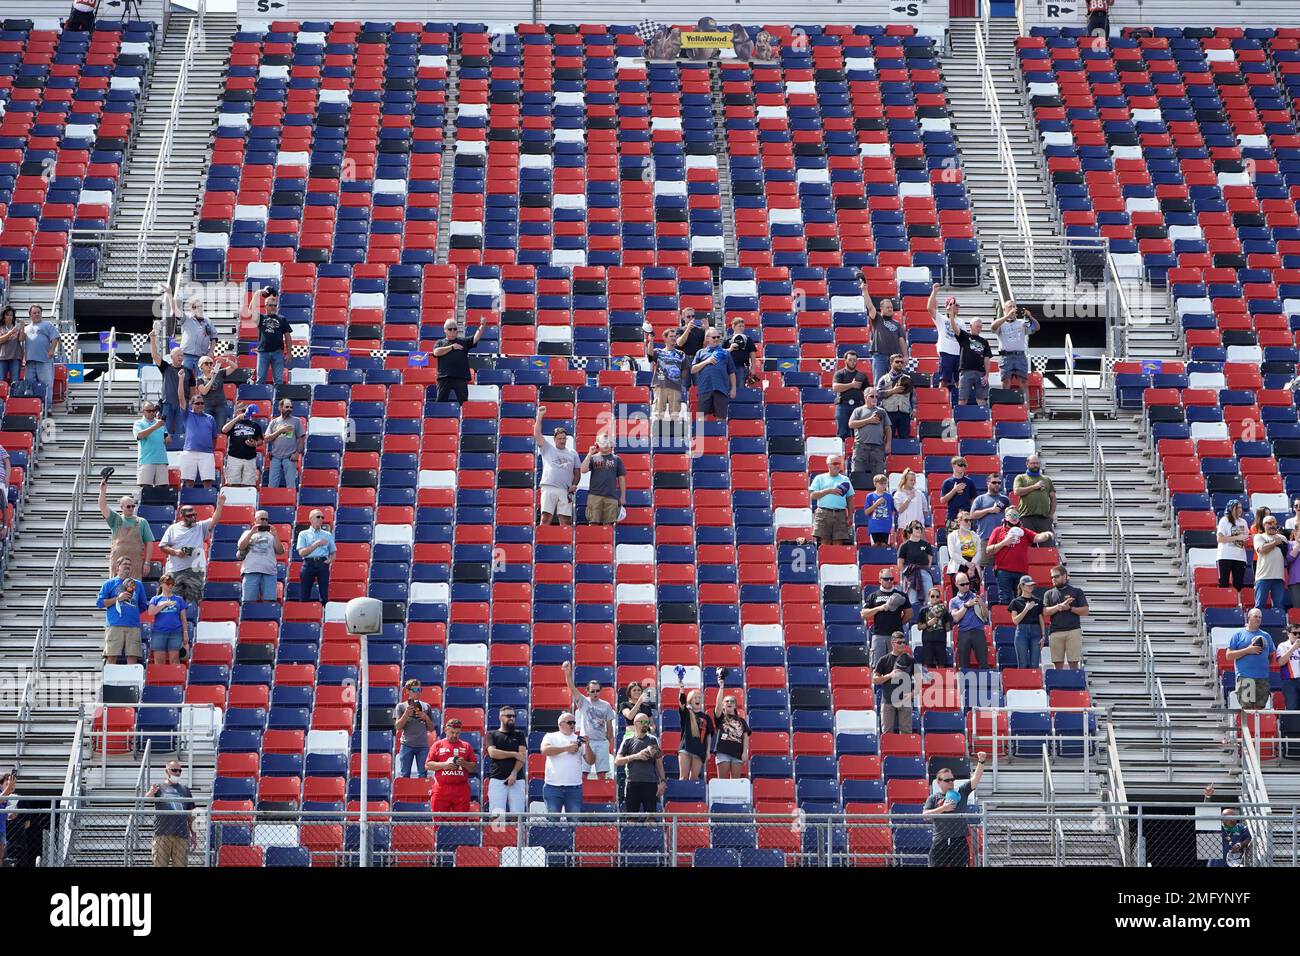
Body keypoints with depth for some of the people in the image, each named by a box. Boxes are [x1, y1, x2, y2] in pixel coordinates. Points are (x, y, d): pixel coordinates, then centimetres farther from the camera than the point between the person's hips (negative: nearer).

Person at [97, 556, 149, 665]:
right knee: (112, 657, -8)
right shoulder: (110, 583, 11)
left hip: (133, 626, 3)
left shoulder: (138, 584, 19)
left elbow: (143, 606, 22)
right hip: (114, 626, -3)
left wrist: (133, 613, 8)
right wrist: (117, 598, -4)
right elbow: (99, 603, 4)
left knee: (133, 657, -3)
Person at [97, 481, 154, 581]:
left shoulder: (141, 522, 9)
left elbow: (149, 543, 7)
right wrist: (103, 491, -15)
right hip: (117, 561, 1)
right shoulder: (116, 519, 11)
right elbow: (103, 507, -2)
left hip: (135, 564, -1)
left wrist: (147, 562, 1)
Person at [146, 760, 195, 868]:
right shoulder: (159, 787, 8)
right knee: (160, 864, -5)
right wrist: (151, 793, -36)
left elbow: (190, 814, 20)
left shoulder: (185, 790, 18)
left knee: (181, 864, 1)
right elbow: (147, 798, -12)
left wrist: (193, 834, 15)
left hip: (182, 835, 3)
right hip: (162, 834, -3)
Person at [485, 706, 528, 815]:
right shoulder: (492, 735, 13)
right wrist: (514, 754, -5)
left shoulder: (519, 734, 16)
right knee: (497, 815, -10)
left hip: (517, 779, 1)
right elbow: (492, 753, -4)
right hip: (497, 780, -1)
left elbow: (523, 756, 4)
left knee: (517, 815, -7)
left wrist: (514, 773, -11)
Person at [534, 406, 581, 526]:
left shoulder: (572, 453, 21)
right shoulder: (548, 448, 15)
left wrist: (574, 485, 3)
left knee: (566, 520, 0)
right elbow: (537, 434, 4)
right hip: (549, 488, -3)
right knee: (546, 517, -11)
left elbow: (577, 471, 20)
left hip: (566, 490, 3)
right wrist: (539, 416, -2)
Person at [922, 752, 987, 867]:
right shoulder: (933, 798, 9)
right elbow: (925, 815, -3)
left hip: (960, 840, 1)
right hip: (940, 840, -1)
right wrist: (943, 808, -10)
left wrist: (981, 762, -11)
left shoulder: (961, 793, 11)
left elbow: (975, 779, 2)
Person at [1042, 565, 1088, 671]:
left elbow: (1085, 611, 4)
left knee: (1073, 663, -5)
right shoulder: (1049, 594, 16)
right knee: (1058, 664, 0)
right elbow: (1045, 612, 3)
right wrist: (1060, 606, -9)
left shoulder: (1076, 592, 10)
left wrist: (1069, 608, -7)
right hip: (1055, 632, 2)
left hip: (1073, 631, -2)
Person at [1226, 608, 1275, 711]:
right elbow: (1229, 656, -1)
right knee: (1246, 707, -10)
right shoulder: (1238, 635, 6)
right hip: (1245, 678, -4)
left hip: (1262, 678, 4)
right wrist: (1248, 650, -10)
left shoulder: (1266, 636, 17)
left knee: (1260, 707, 3)